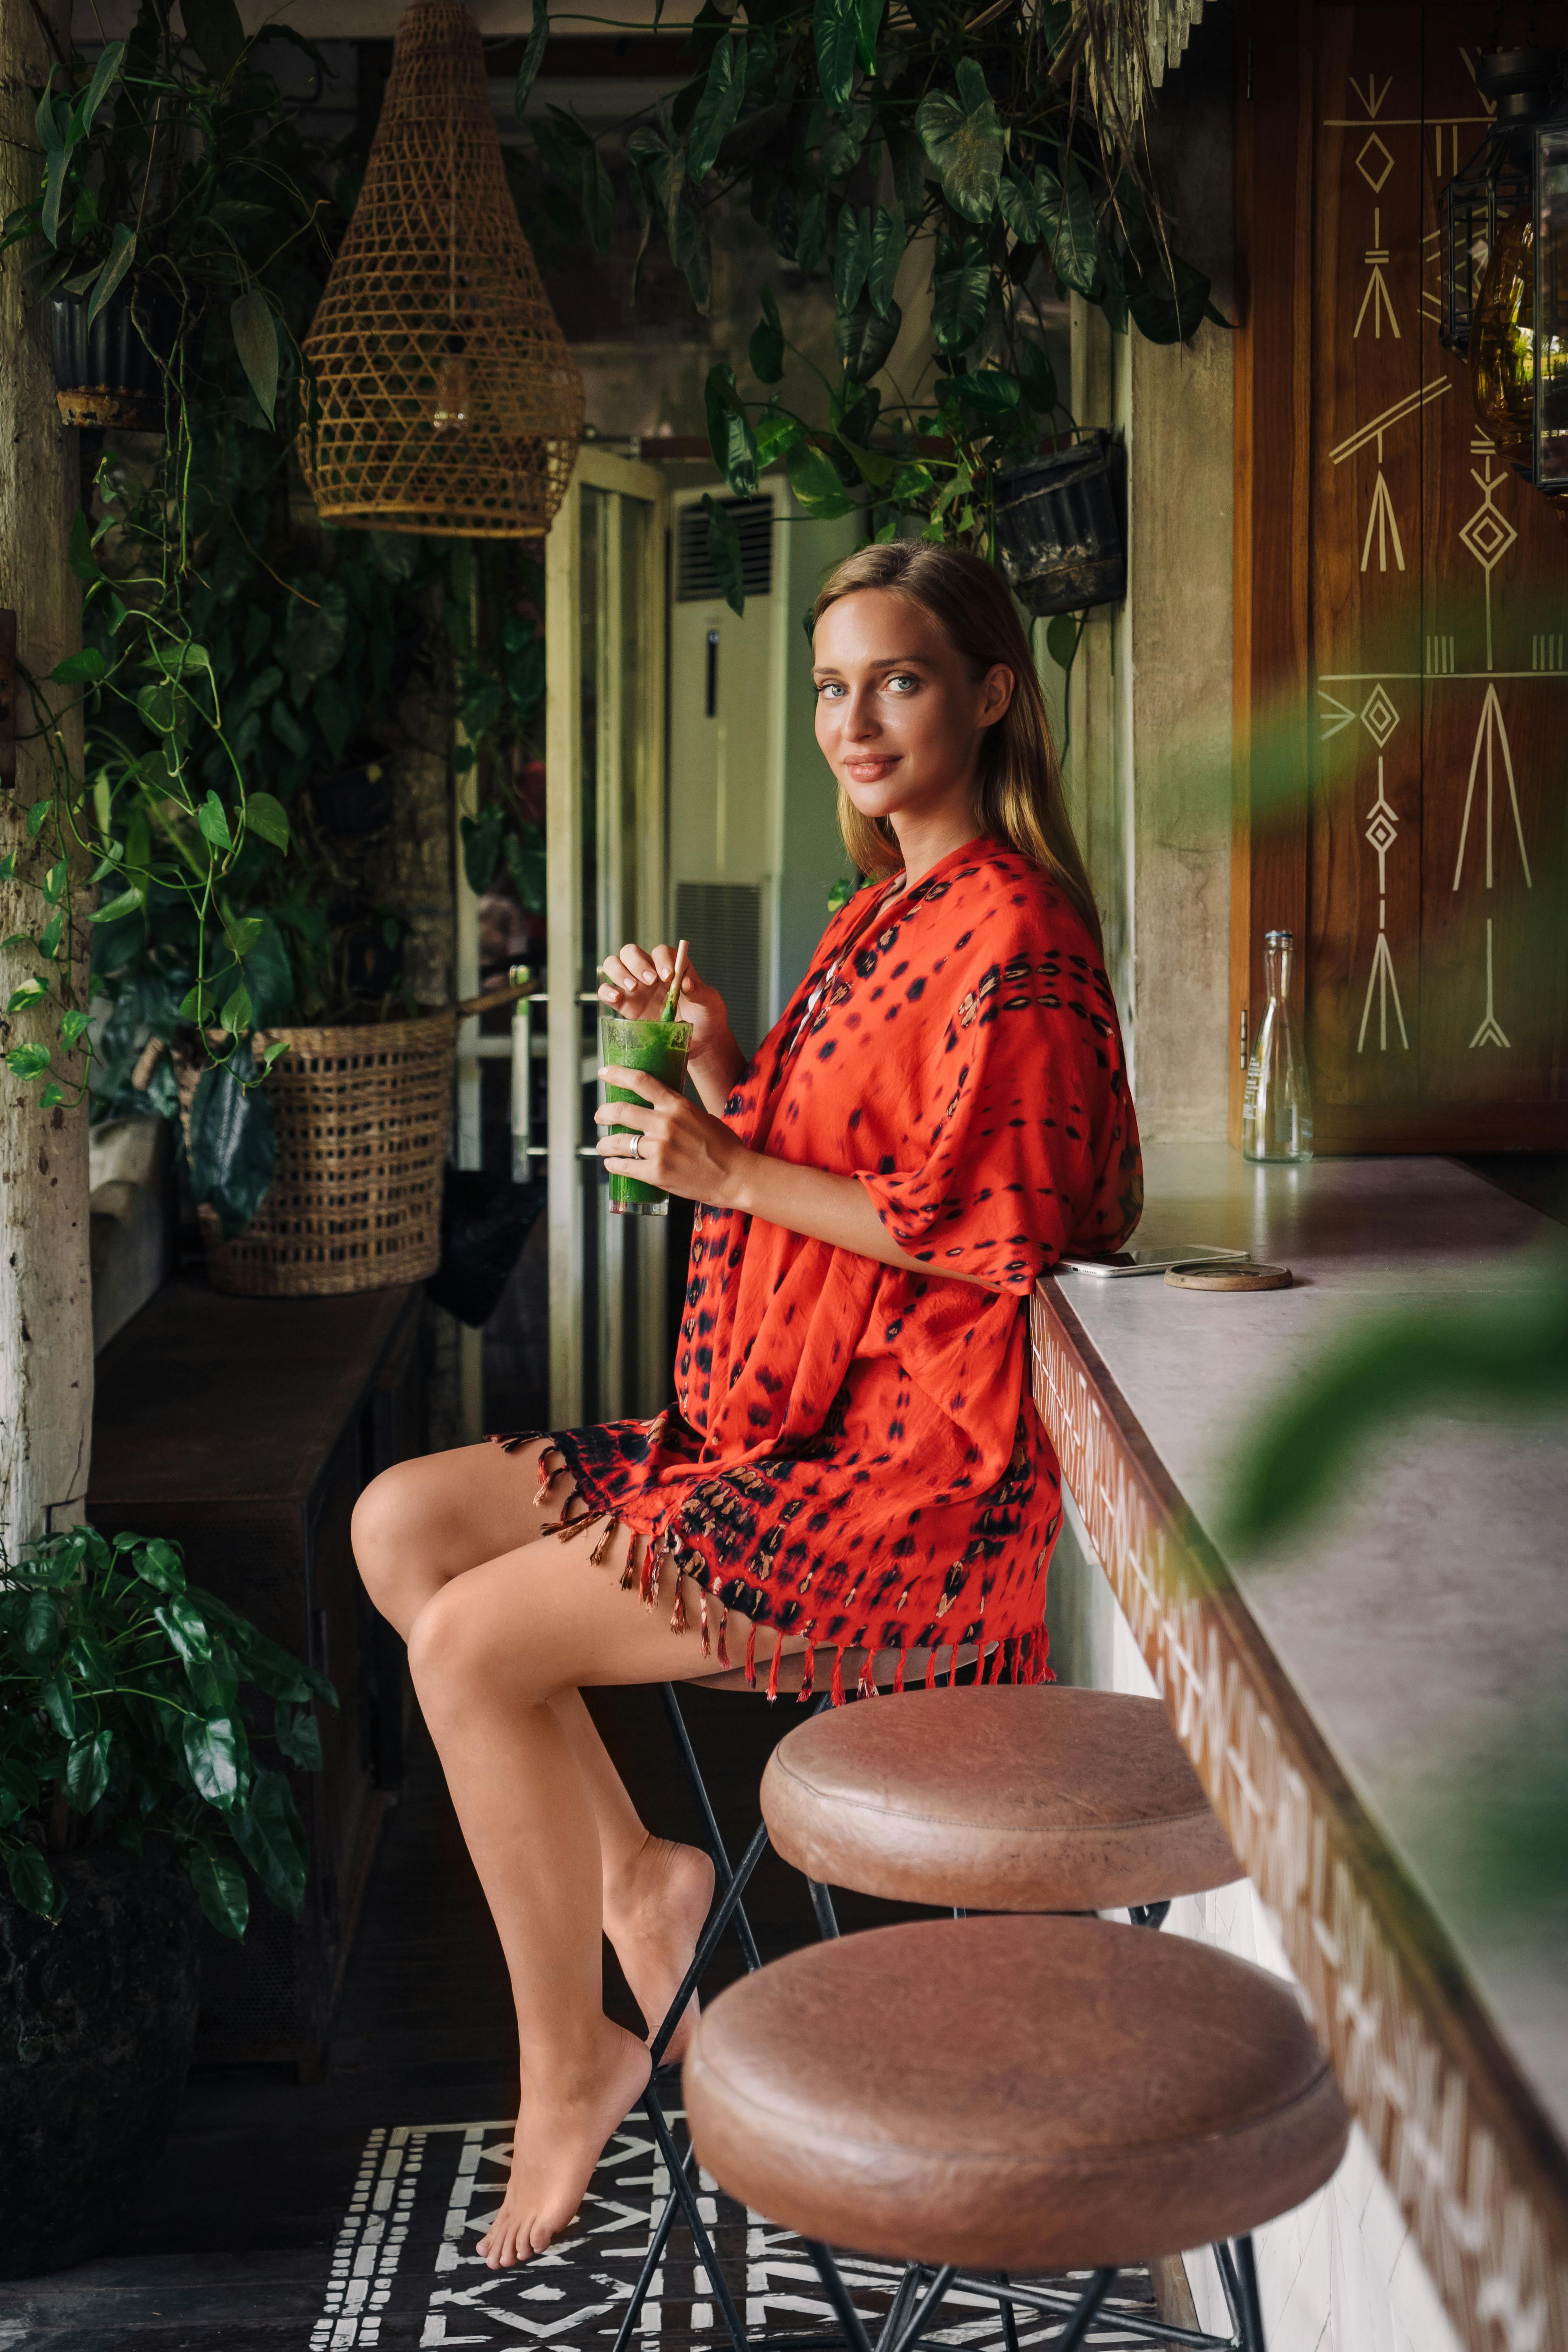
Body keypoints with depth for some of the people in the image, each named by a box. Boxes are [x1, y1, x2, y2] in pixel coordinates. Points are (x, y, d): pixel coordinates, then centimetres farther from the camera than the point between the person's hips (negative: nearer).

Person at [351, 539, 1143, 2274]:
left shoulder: (1013, 933, -14)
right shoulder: (886, 913, 16)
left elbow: (996, 1230, -20)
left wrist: (733, 1173, -16)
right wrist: (719, 1069, 3)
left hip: (906, 1477, -10)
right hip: (794, 1427, 10)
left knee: (473, 1644, -15)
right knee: (401, 1522, 5)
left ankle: (569, 2069, 2)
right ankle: (636, 1871, 10)